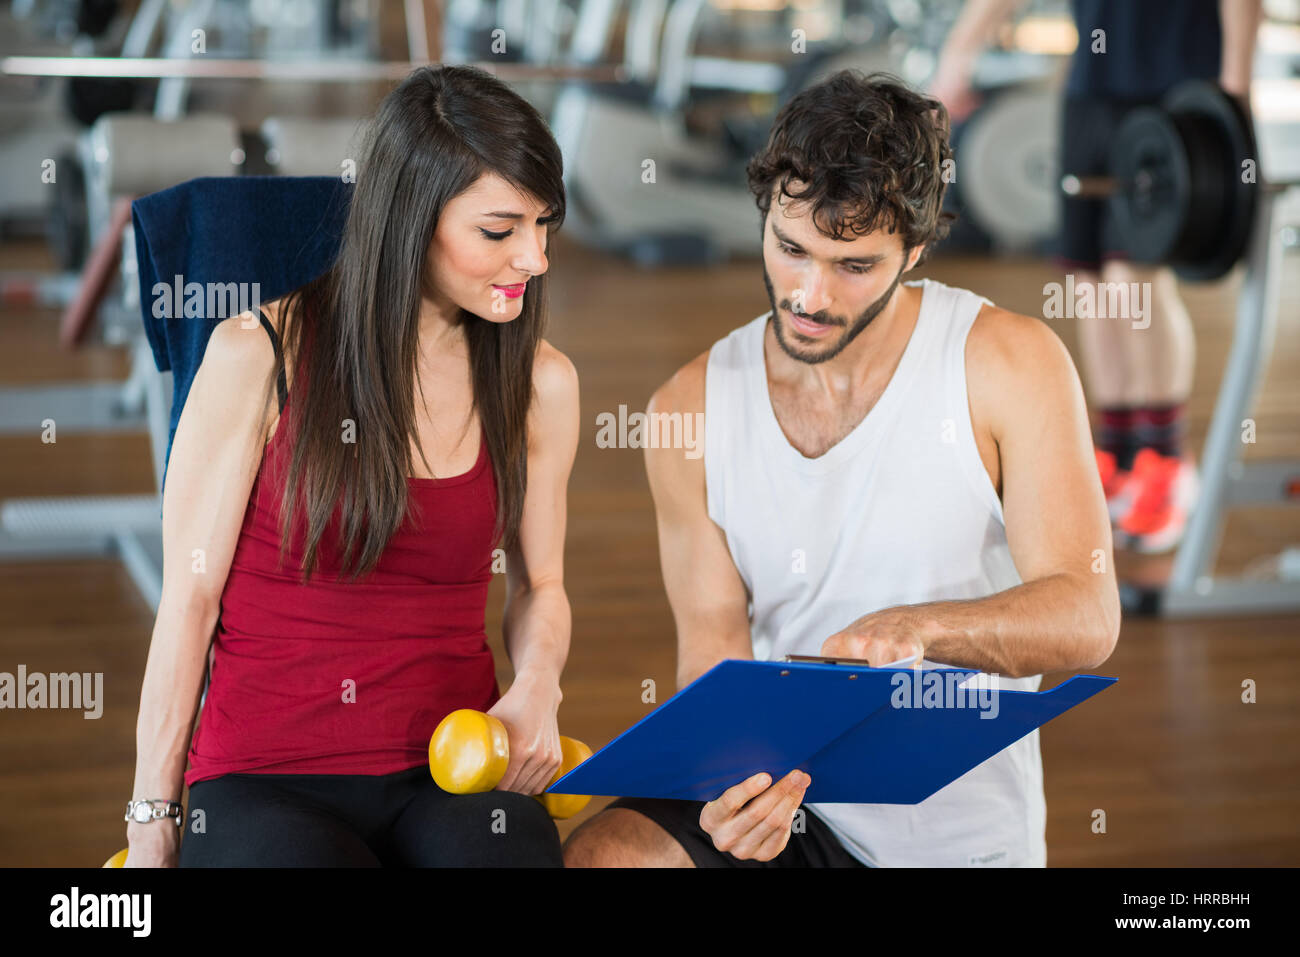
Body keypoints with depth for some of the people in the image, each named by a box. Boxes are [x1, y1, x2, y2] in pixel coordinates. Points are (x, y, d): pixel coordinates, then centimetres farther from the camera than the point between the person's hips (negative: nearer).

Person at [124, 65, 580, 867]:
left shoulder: (540, 384, 6)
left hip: (454, 768, 3)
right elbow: (190, 595, -2)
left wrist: (536, 691, -5)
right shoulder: (258, 357, -4)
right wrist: (152, 820, -2)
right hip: (265, 774, -2)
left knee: (511, 849, -30)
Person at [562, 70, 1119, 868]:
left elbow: (1085, 618, -13)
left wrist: (916, 629, -32)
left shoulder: (1010, 364, -9)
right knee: (590, 858, -26)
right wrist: (738, 776, -24)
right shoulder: (691, 410, -1)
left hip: (958, 831, -1)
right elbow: (713, 645, -3)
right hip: (777, 803, 1)